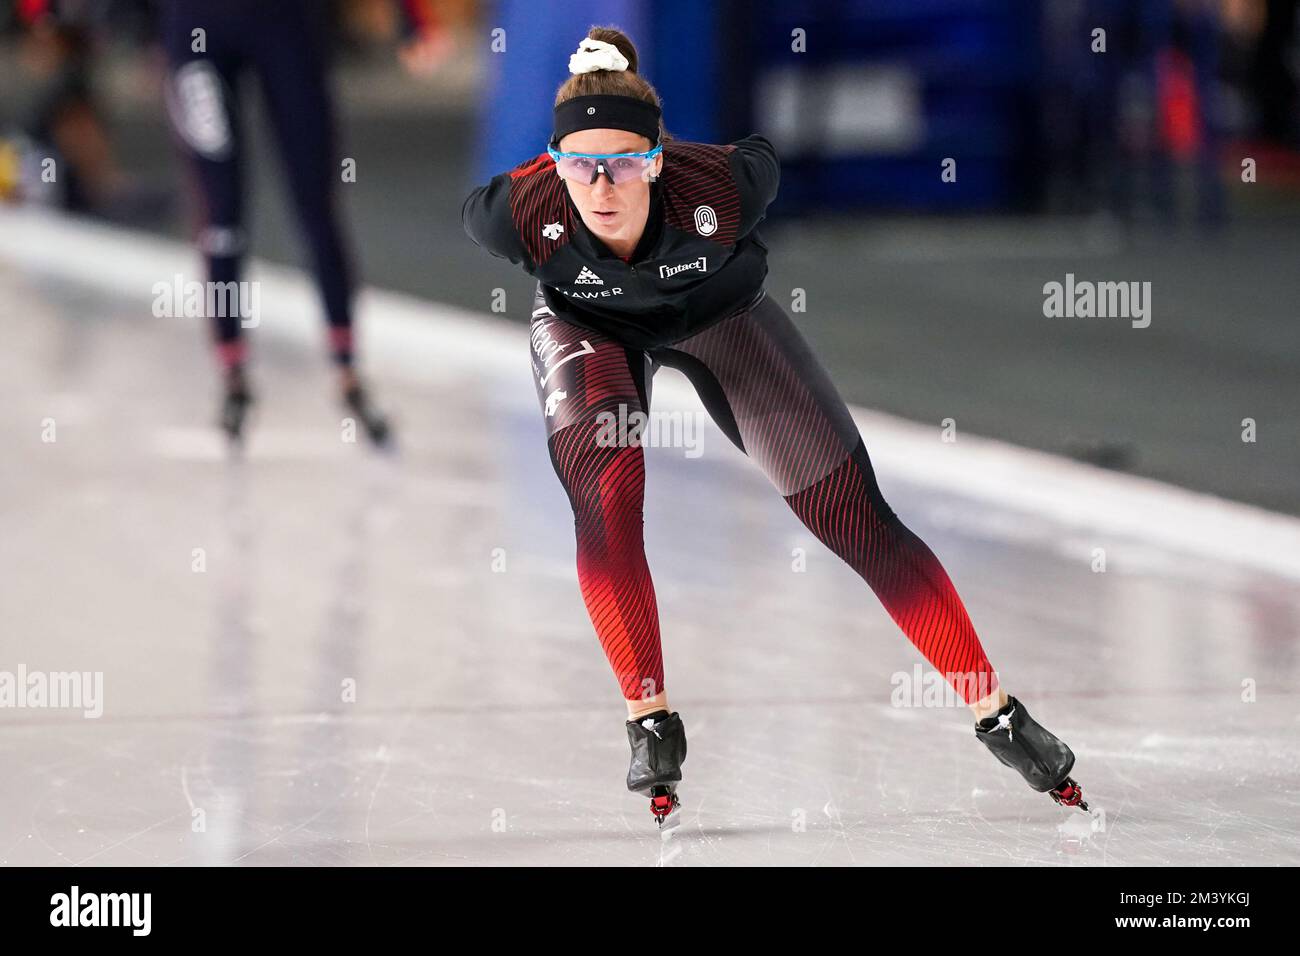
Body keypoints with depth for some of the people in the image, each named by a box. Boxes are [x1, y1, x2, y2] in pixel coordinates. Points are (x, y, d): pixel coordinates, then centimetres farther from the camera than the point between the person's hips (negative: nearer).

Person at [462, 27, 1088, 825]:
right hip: (587, 325, 0)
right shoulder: (523, 212, -35)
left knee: (857, 516, -3)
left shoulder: (717, 189, -37)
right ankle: (651, 723, -13)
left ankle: (997, 713, 6)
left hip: (714, 310, 0)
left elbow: (763, 160, -12)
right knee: (605, 493, -29)